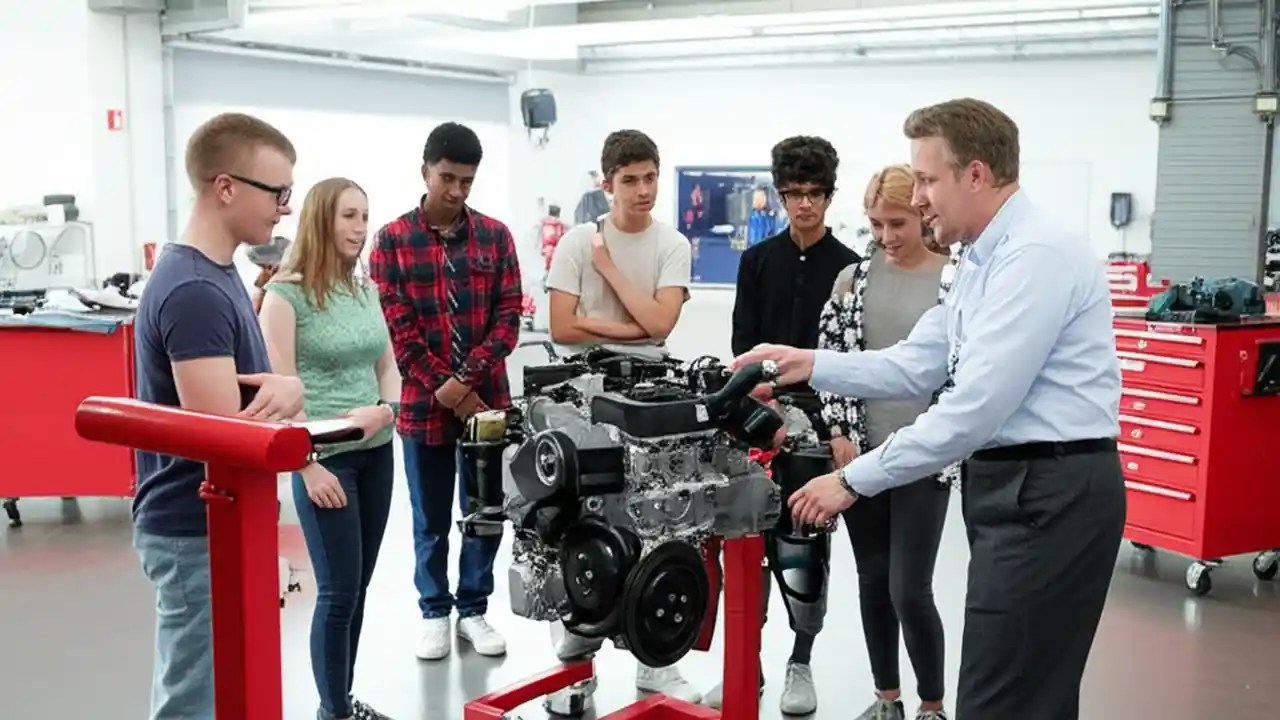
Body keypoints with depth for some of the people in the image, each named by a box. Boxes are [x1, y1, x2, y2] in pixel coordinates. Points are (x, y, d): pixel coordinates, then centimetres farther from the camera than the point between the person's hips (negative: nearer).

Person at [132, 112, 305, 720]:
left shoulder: (216, 273, 8)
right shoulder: (193, 290, -22)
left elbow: (248, 388, 14)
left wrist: (283, 393, -9)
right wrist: (288, 395, -6)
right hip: (199, 534, -10)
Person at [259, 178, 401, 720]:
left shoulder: (365, 290, 9)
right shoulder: (286, 293, -10)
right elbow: (280, 391, -13)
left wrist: (386, 408, -5)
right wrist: (307, 465, -16)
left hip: (377, 452, 6)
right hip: (325, 456, -6)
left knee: (358, 587, 13)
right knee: (338, 591, -1)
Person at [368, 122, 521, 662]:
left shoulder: (495, 236, 4)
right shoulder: (392, 240, -1)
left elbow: (509, 314, -1)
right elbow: (396, 327, -6)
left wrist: (467, 379, -12)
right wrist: (443, 389, -12)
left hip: (487, 399, 2)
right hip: (423, 402, -1)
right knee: (431, 519, 10)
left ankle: (473, 610, 26)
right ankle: (435, 612, 25)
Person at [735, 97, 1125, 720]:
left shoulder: (1036, 257, -18)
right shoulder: (982, 263, 15)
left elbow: (975, 407, -24)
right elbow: (912, 367, 14)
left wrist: (854, 480, -19)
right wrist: (809, 365, 3)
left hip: (1050, 494, -10)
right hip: (1014, 485, 10)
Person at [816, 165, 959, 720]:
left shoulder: (955, 281, -4)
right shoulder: (853, 278, 5)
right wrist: (839, 434, -1)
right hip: (861, 453, 4)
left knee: (910, 591, -3)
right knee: (873, 581, 13)